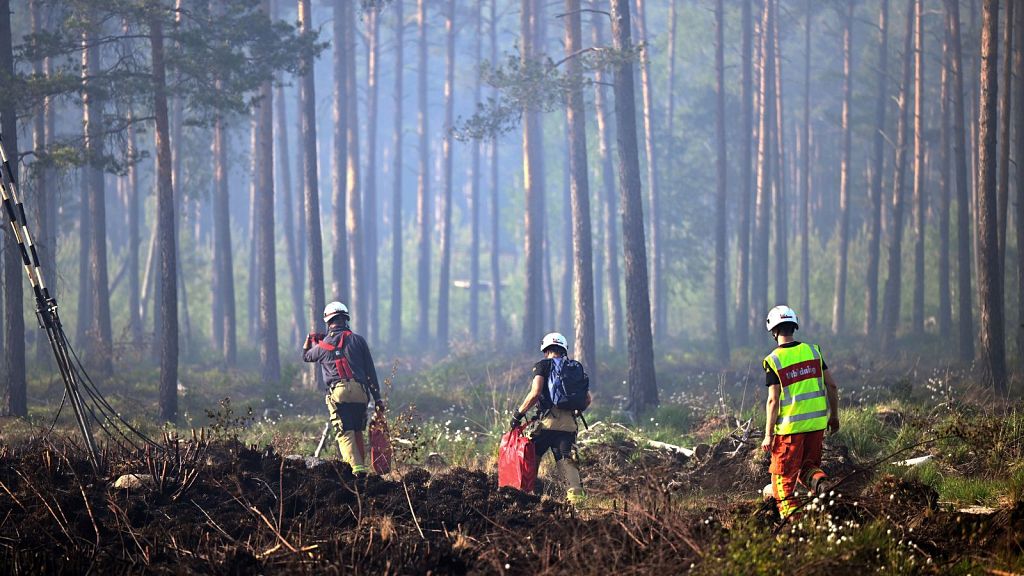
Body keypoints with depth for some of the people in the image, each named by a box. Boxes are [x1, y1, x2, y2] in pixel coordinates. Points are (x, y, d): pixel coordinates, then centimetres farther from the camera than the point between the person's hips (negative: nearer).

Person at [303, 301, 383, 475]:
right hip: (360, 392, 2)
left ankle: (357, 468, -25)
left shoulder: (322, 345, 9)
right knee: (358, 433, 17)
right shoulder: (357, 340, 9)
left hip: (338, 392, -2)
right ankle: (362, 466, 19)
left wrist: (309, 341, 52)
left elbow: (306, 356, 33)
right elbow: (371, 371, 9)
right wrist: (377, 398, 13)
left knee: (345, 434, -8)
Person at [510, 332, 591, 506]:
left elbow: (535, 393, -11)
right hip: (569, 423, 4)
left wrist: (519, 413, -2)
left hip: (548, 421, -4)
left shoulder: (543, 366, 2)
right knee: (567, 461, 3)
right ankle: (577, 496, -13)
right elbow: (588, 398, 14)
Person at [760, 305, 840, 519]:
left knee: (784, 477, 8)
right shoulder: (813, 350, 4)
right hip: (817, 422, 4)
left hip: (790, 426, -4)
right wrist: (834, 416, 17)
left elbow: (773, 400, -12)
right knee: (808, 465, 19)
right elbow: (831, 385, 5)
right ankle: (821, 483, -12)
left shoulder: (773, 360, -9)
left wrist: (768, 435, -7)